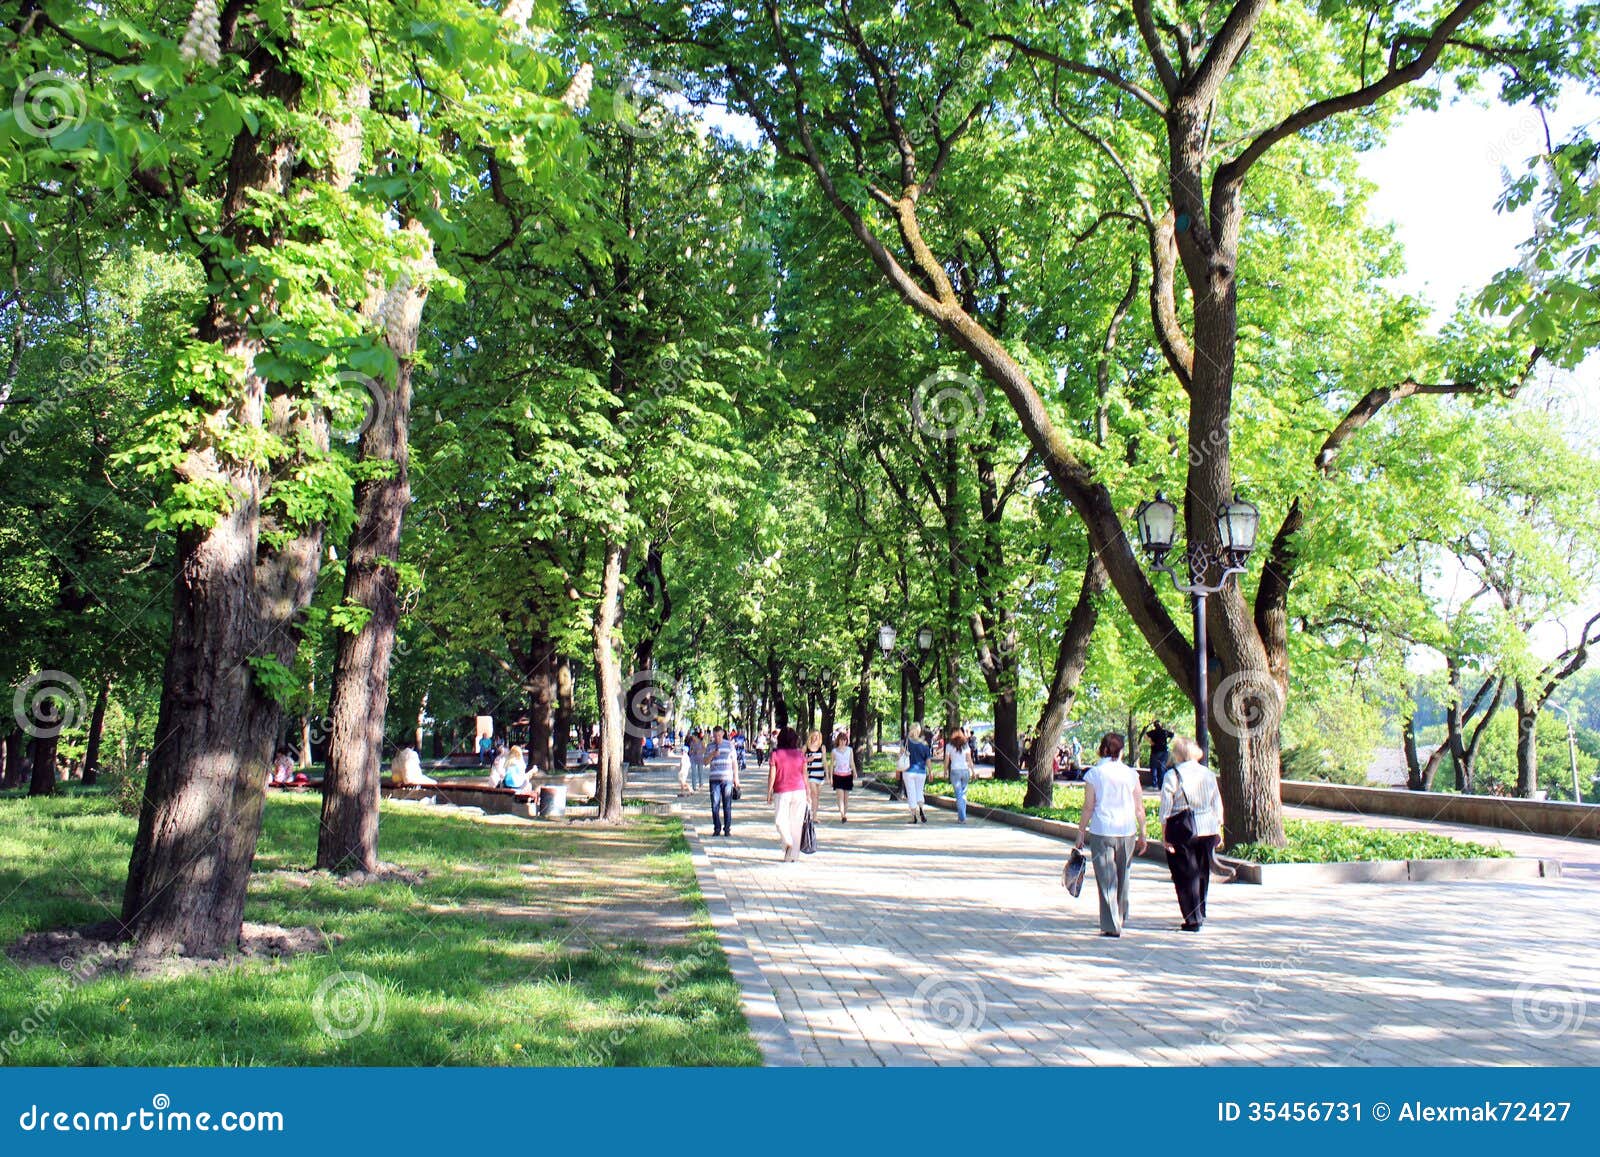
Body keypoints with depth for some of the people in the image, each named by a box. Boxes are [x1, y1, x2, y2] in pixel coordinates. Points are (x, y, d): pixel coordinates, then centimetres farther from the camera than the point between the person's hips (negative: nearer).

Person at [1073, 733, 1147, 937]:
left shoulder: (1094, 773, -4)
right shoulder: (1131, 774, 2)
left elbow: (1088, 807, -5)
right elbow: (1139, 808, 3)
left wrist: (1081, 831, 3)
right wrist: (1142, 834, 12)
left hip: (1101, 831, -3)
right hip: (1127, 831, 3)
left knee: (1107, 880, 3)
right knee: (1123, 878, 17)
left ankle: (1111, 926, 1)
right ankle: (1121, 920, 27)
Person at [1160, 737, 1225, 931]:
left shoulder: (1172, 776, -8)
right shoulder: (1209, 774, 7)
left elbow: (1166, 808, -8)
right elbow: (1217, 805, 11)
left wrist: (1164, 835, -3)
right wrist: (1219, 830, 19)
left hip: (1182, 830, -5)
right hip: (1208, 828, 5)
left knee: (1186, 874, 2)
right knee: (1203, 872, 16)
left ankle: (1193, 920, 2)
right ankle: (1200, 915, 27)